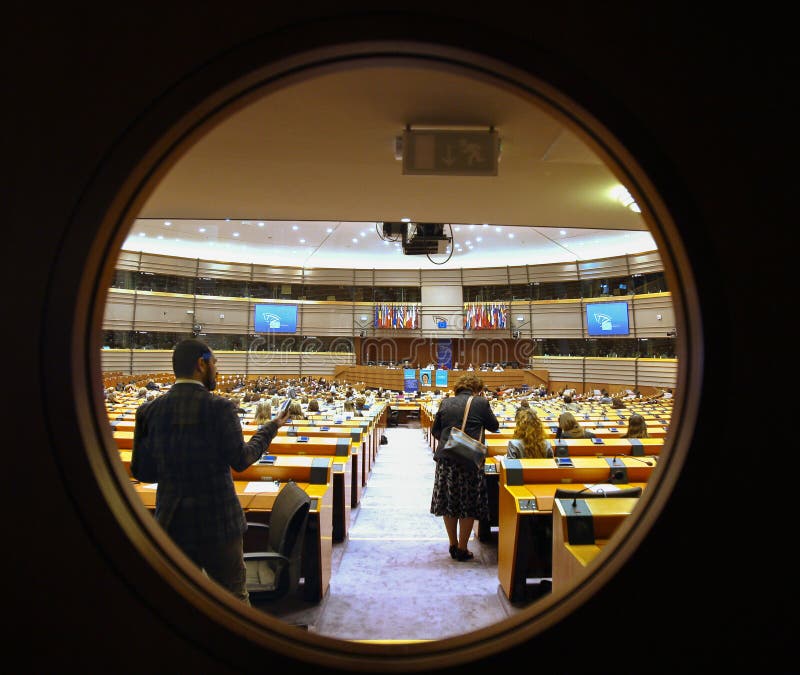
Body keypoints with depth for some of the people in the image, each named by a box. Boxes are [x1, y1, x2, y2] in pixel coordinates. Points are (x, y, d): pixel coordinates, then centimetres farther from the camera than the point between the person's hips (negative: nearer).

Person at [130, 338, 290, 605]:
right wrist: (269, 429, 2)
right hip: (217, 520, -4)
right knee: (235, 597, 16)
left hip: (171, 523, 4)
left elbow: (141, 472, -1)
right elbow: (241, 460, -11)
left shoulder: (149, 410, -4)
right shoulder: (219, 407, -17)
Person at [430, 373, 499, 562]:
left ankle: (453, 546, 27)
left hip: (446, 460, 3)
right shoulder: (481, 403, -5)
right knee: (469, 505, 11)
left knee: (448, 504, 16)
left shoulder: (445, 403, 5)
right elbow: (494, 426, 8)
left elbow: (435, 430, 11)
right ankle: (462, 549, 18)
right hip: (470, 460, -3)